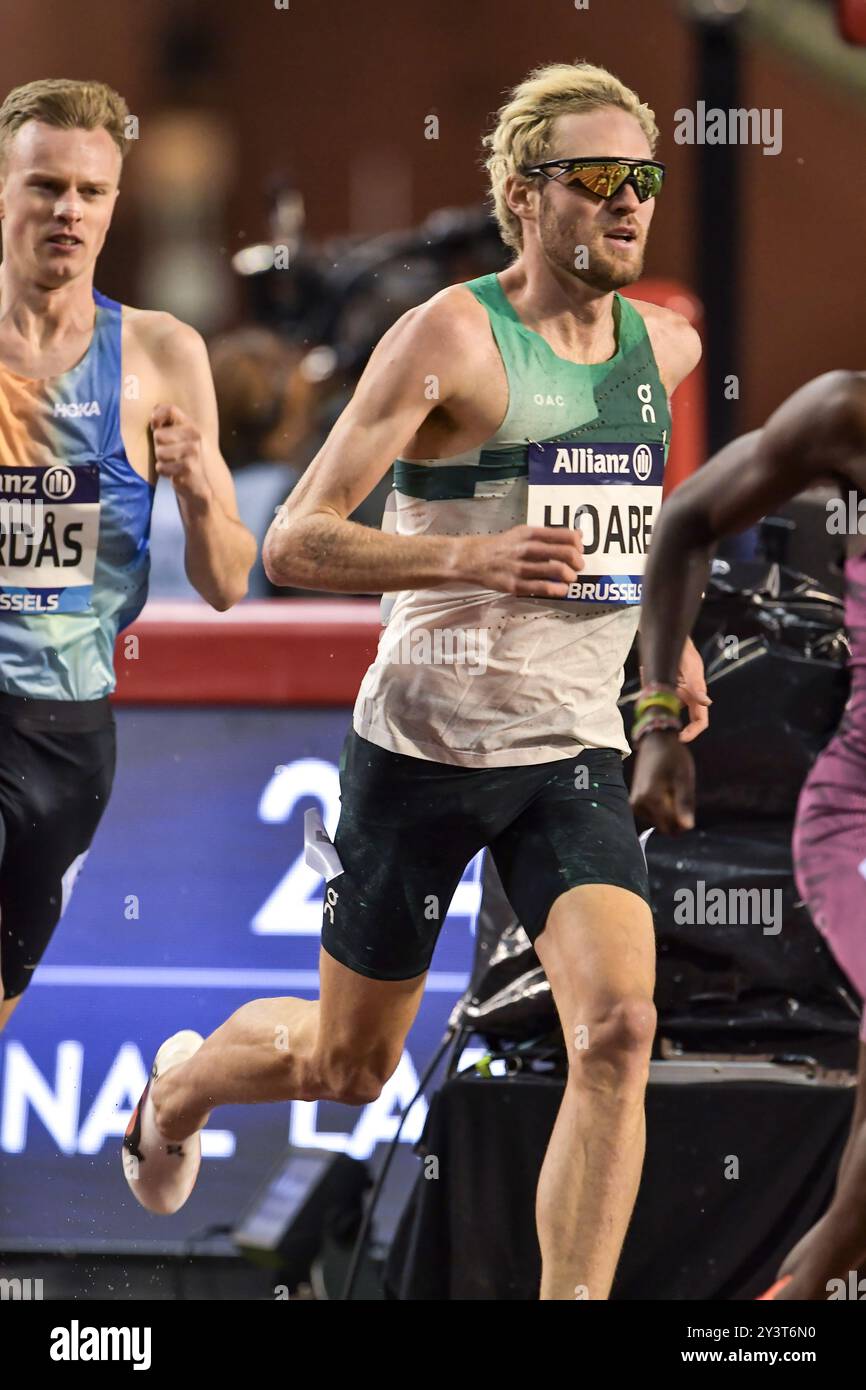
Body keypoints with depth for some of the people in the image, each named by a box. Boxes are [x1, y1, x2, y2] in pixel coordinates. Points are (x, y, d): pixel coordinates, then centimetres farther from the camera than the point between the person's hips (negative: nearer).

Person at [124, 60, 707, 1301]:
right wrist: (468, 558, -33)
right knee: (350, 1066, 12)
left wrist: (669, 628, 20)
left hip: (576, 750, 4)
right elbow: (293, 546, -19)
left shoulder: (665, 346, 5)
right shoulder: (448, 338, -15)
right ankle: (184, 1084, 45)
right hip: (428, 744, -4)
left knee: (619, 1031, -19)